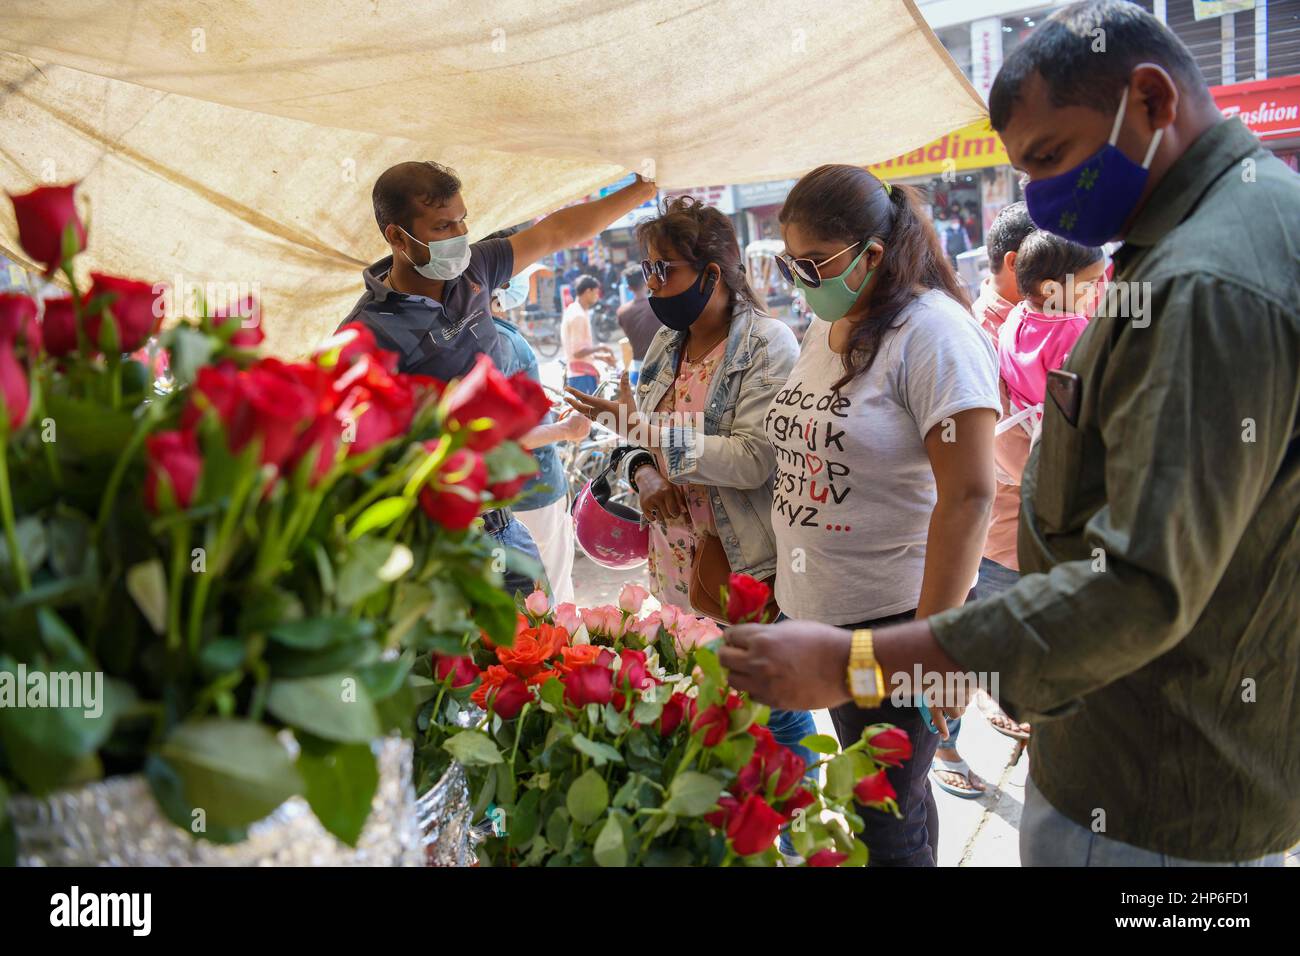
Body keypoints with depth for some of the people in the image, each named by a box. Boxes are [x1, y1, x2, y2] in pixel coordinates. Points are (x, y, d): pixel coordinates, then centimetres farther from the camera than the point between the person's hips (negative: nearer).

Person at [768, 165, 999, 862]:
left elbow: (968, 495, -19)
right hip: (817, 610, 8)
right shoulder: (825, 328, 10)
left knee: (886, 826, 3)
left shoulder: (932, 332, -15)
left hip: (890, 619, -7)